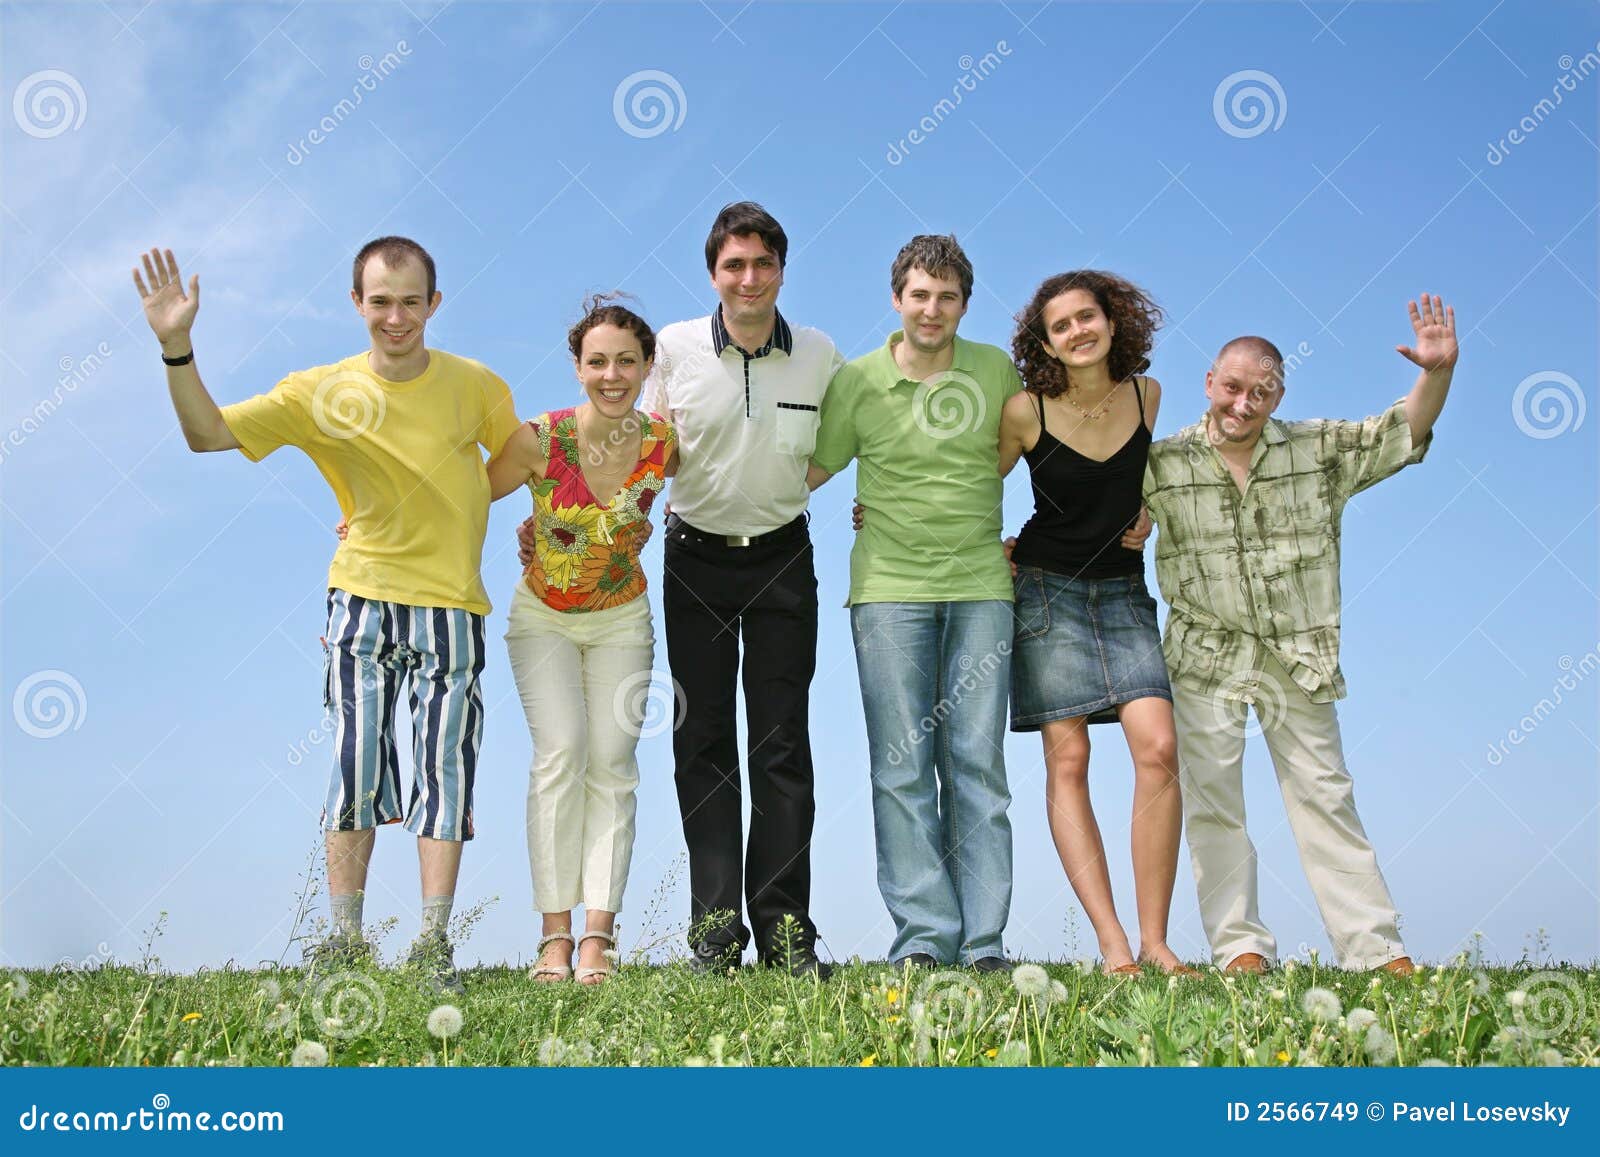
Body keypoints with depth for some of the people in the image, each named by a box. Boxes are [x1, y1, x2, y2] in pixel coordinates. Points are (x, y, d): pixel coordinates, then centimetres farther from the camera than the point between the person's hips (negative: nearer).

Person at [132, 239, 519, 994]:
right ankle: (344, 939, 13)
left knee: (445, 767, -1)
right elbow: (207, 433, -8)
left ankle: (434, 942, 7)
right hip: (364, 598, 0)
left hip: (452, 603, 0)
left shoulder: (474, 385, -2)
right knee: (354, 765, 0)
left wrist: (462, 503, 1)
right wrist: (177, 348, -21)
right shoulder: (321, 393, -4)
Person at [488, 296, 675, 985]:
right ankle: (555, 936, -10)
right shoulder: (540, 440, -20)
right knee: (561, 752, -15)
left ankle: (597, 935, -7)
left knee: (611, 760, -8)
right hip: (544, 617, -1)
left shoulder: (664, 445, -14)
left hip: (622, 620, 2)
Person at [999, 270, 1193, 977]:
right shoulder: (1026, 411, -7)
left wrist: (1141, 517, 9)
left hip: (1124, 593, 3)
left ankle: (1155, 940, -7)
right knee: (1067, 760, -10)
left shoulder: (1146, 395, 3)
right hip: (1047, 590, -2)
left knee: (1158, 748, -13)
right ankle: (1112, 944, -8)